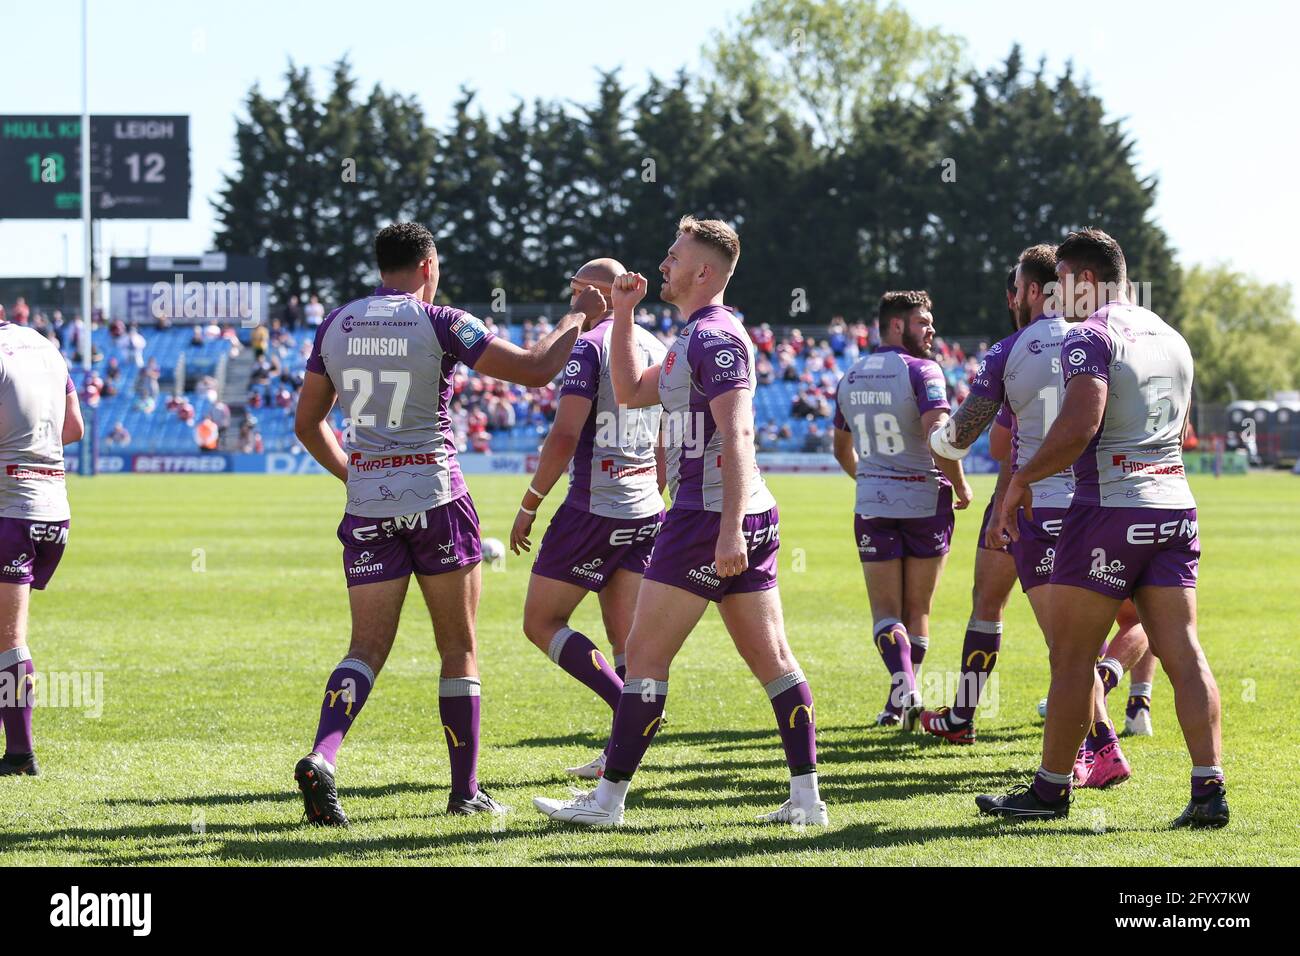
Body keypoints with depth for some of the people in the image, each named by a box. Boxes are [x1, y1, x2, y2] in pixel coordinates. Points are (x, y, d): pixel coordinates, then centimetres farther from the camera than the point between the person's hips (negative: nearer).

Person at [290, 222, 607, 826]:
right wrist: (578, 318, 6)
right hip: (436, 500, -3)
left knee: (367, 647, 4)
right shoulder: (440, 324, -8)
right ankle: (466, 791, 13)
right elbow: (535, 369, -10)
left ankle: (321, 755, -21)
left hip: (367, 505, 3)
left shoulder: (334, 327, 6)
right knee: (459, 650, 9)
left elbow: (308, 423, 13)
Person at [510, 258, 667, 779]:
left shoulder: (588, 345, -10)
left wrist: (528, 506, -12)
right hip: (645, 512, 8)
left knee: (542, 623, 2)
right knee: (626, 642, 7)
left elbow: (565, 434, -18)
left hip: (593, 509, -7)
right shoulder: (654, 349, 14)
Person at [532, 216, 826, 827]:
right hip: (750, 518, 10)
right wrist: (622, 316, 20)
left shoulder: (714, 337, -13)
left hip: (709, 517, -10)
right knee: (772, 659, 7)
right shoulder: (697, 337, 19)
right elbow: (630, 393, 28)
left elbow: (737, 435, -22)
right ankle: (806, 797, 6)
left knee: (646, 655, -5)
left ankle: (608, 798, -2)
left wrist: (729, 530, -28)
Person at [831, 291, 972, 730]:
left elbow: (842, 451, 20)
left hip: (872, 507, 3)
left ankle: (903, 687, -21)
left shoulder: (850, 378, 9)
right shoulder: (921, 371, -11)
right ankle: (903, 701, 14)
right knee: (917, 611, 10)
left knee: (885, 610, 3)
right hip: (926, 502, -3)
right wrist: (960, 486, -9)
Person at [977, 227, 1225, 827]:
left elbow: (1080, 424, -23)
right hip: (1175, 507, 7)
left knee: (1070, 656, 2)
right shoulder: (1171, 338, 17)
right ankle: (1210, 789, -5)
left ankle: (1051, 789, 7)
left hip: (1109, 507, -7)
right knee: (1183, 653, 2)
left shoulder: (1090, 337, -9)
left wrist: (1022, 481, -13)